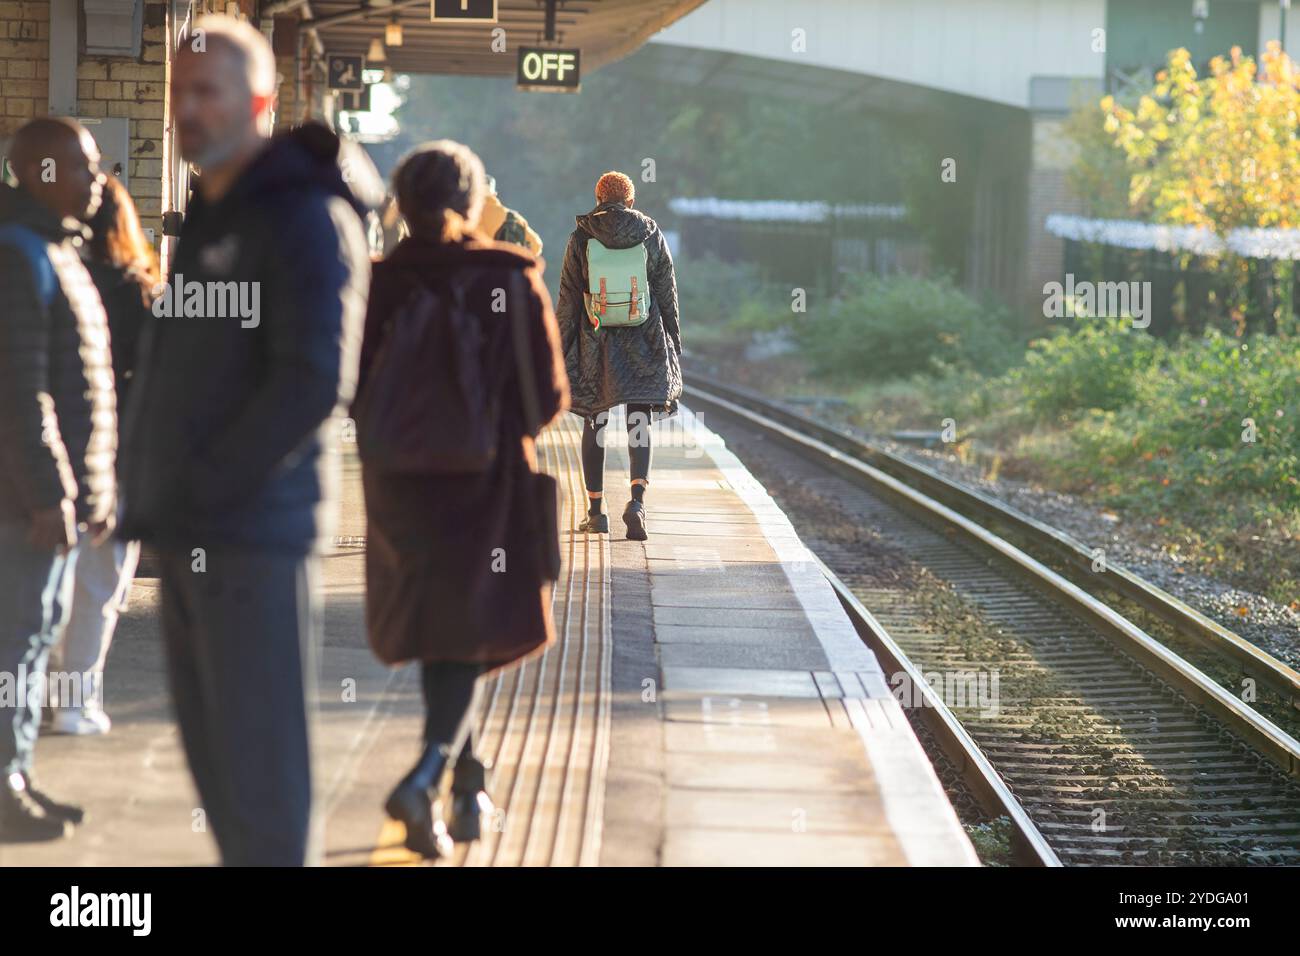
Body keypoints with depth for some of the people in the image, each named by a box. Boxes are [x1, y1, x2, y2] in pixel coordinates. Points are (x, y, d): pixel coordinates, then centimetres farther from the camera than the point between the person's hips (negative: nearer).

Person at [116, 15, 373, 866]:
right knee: (213, 759, 11)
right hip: (188, 538, 8)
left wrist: (208, 484, -16)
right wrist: (154, 490, 10)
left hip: (252, 537, -8)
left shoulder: (305, 220, -9)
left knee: (259, 768, -7)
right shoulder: (207, 222, 18)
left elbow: (314, 381, -19)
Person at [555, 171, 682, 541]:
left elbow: (568, 299, -1)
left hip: (594, 343, 0)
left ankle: (596, 510, 15)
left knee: (595, 425, 11)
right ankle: (637, 499, -21)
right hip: (643, 344, 0)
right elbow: (668, 298, 4)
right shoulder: (652, 237, 1)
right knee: (639, 425, 2)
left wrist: (561, 348, 5)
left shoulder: (581, 239, -2)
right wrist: (673, 350, 12)